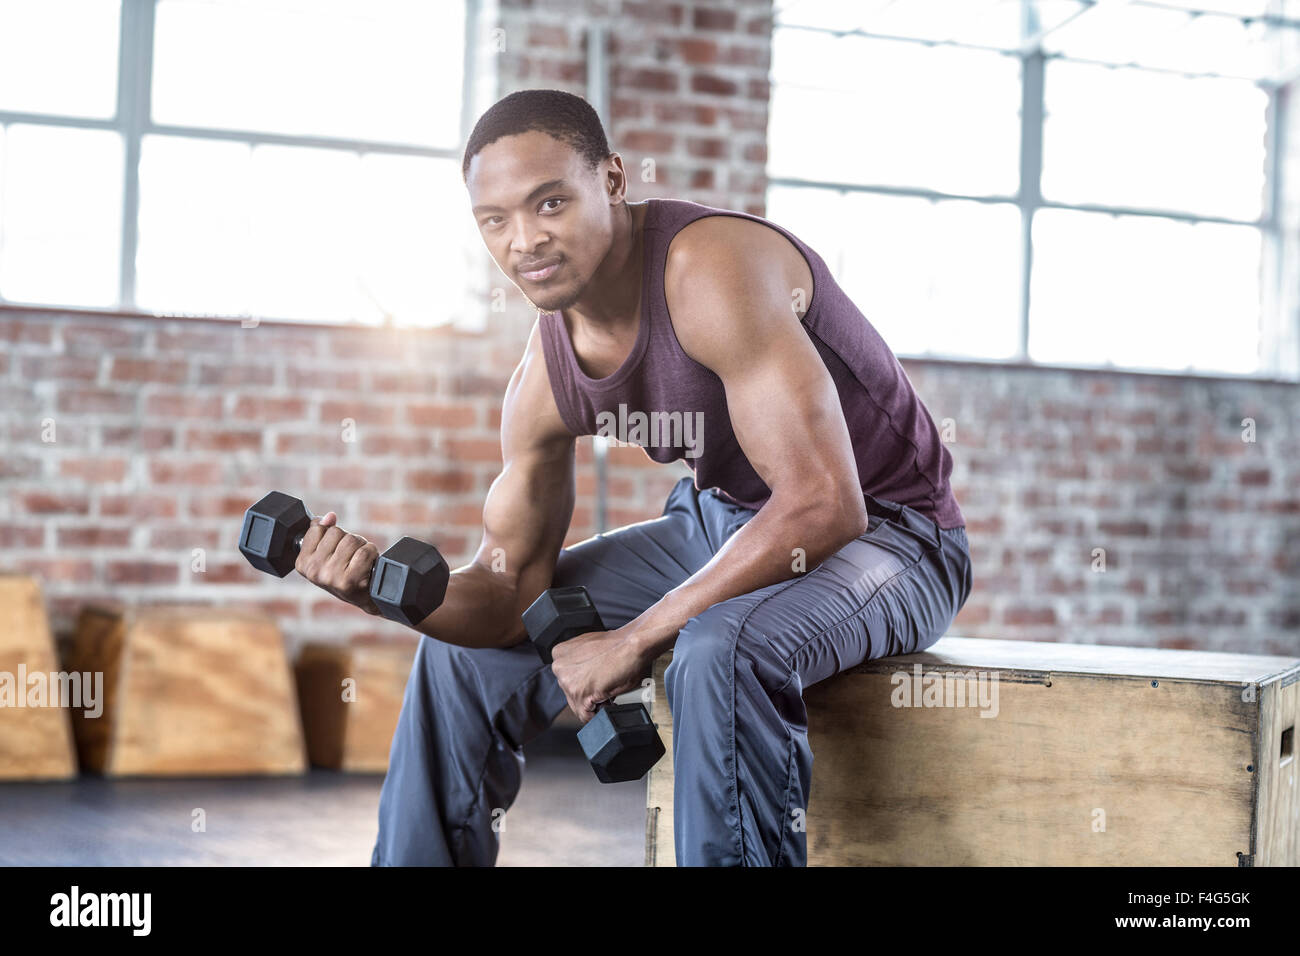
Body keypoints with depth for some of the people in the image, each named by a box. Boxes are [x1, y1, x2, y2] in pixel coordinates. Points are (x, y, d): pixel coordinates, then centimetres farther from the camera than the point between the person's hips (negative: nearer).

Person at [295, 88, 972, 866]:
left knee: (723, 650, -38)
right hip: (720, 519, 7)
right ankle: (420, 858, 21)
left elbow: (824, 504, -33)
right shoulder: (546, 377, -6)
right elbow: (509, 591, -1)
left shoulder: (711, 272, -28)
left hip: (884, 530, -7)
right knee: (469, 644, 6)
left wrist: (635, 639, -28)